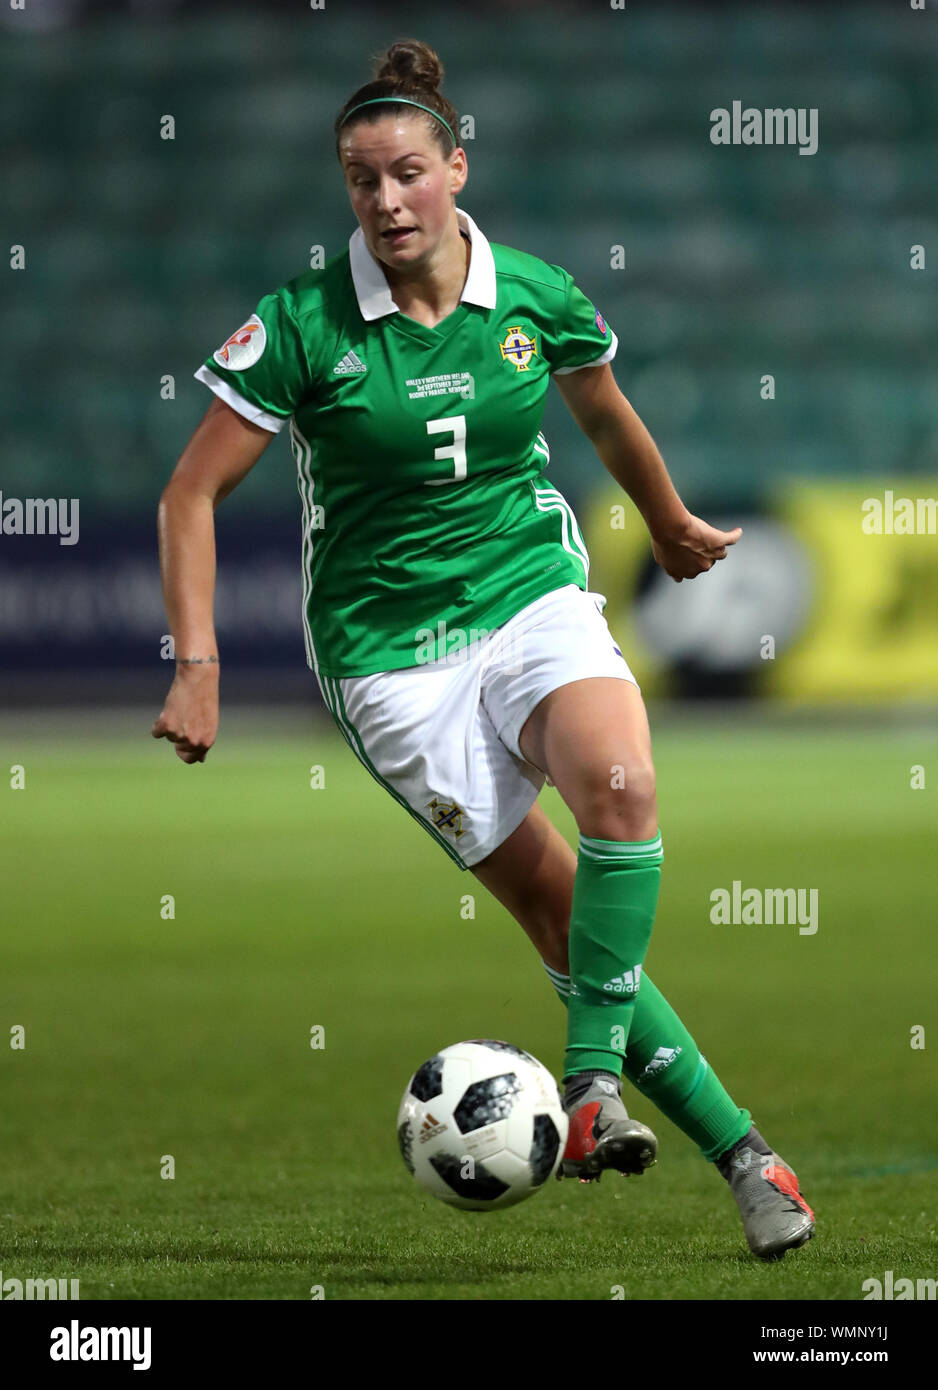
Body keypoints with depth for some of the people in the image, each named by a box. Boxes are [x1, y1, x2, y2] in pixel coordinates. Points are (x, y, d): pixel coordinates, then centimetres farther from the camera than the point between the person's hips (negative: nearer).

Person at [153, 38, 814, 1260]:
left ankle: (593, 1077, -20)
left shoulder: (538, 296, -3)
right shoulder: (303, 326, -11)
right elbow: (193, 494, -6)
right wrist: (200, 666, -14)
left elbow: (606, 415, 20)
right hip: (388, 646, -2)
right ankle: (741, 1153, -4)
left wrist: (672, 527, 35)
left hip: (534, 596, 2)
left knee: (620, 788, -30)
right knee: (557, 907, -8)